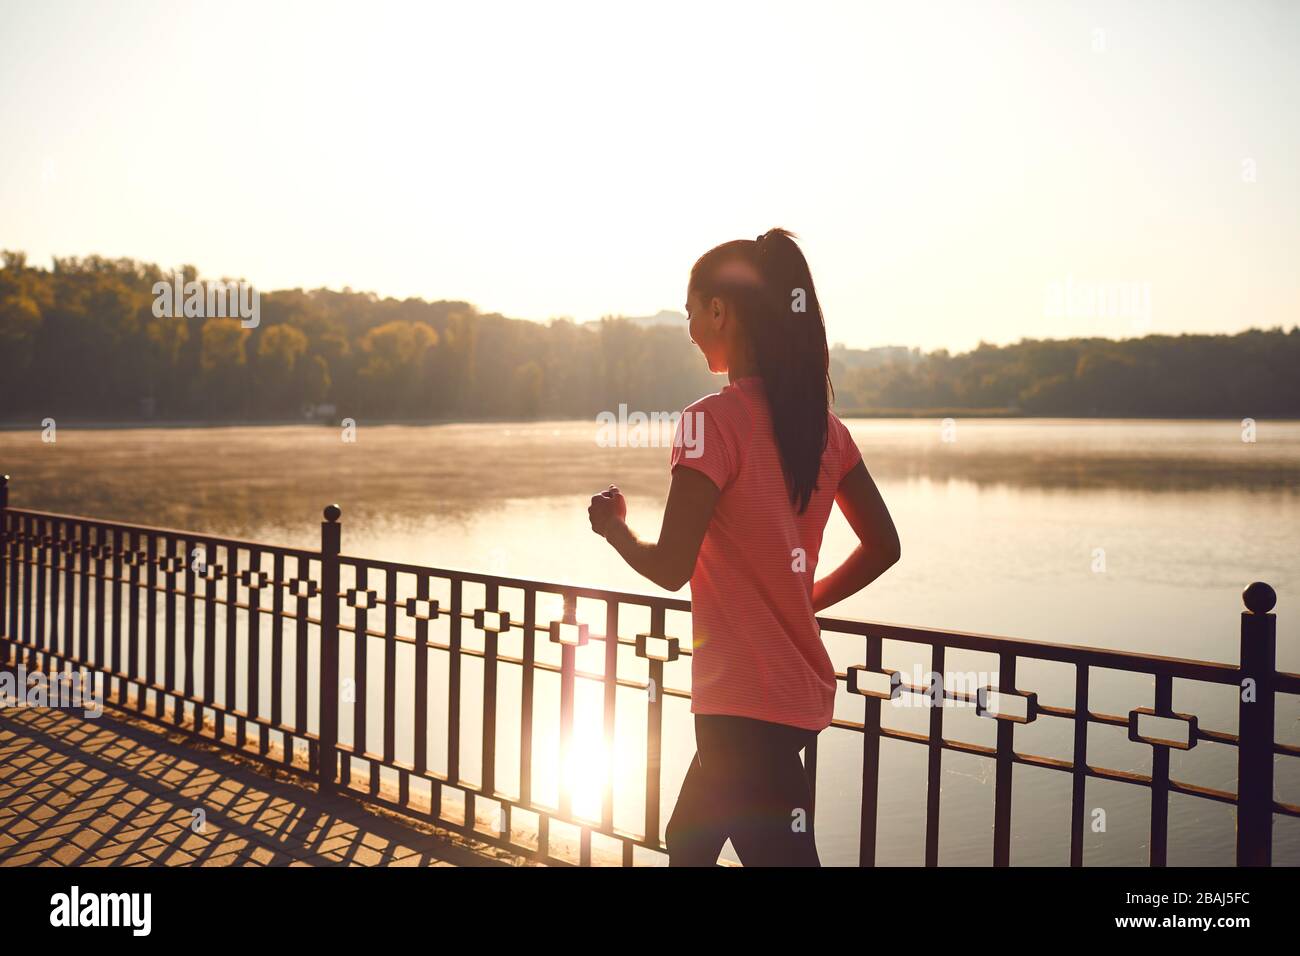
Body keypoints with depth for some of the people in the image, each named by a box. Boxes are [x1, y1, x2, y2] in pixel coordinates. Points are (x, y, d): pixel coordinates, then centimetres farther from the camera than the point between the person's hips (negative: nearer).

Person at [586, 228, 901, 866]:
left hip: (745, 702, -9)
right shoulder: (819, 422, 6)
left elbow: (669, 568, -18)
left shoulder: (714, 419, -16)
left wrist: (613, 526, 2)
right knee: (686, 844, 25)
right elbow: (882, 546, 10)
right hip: (800, 688, 9)